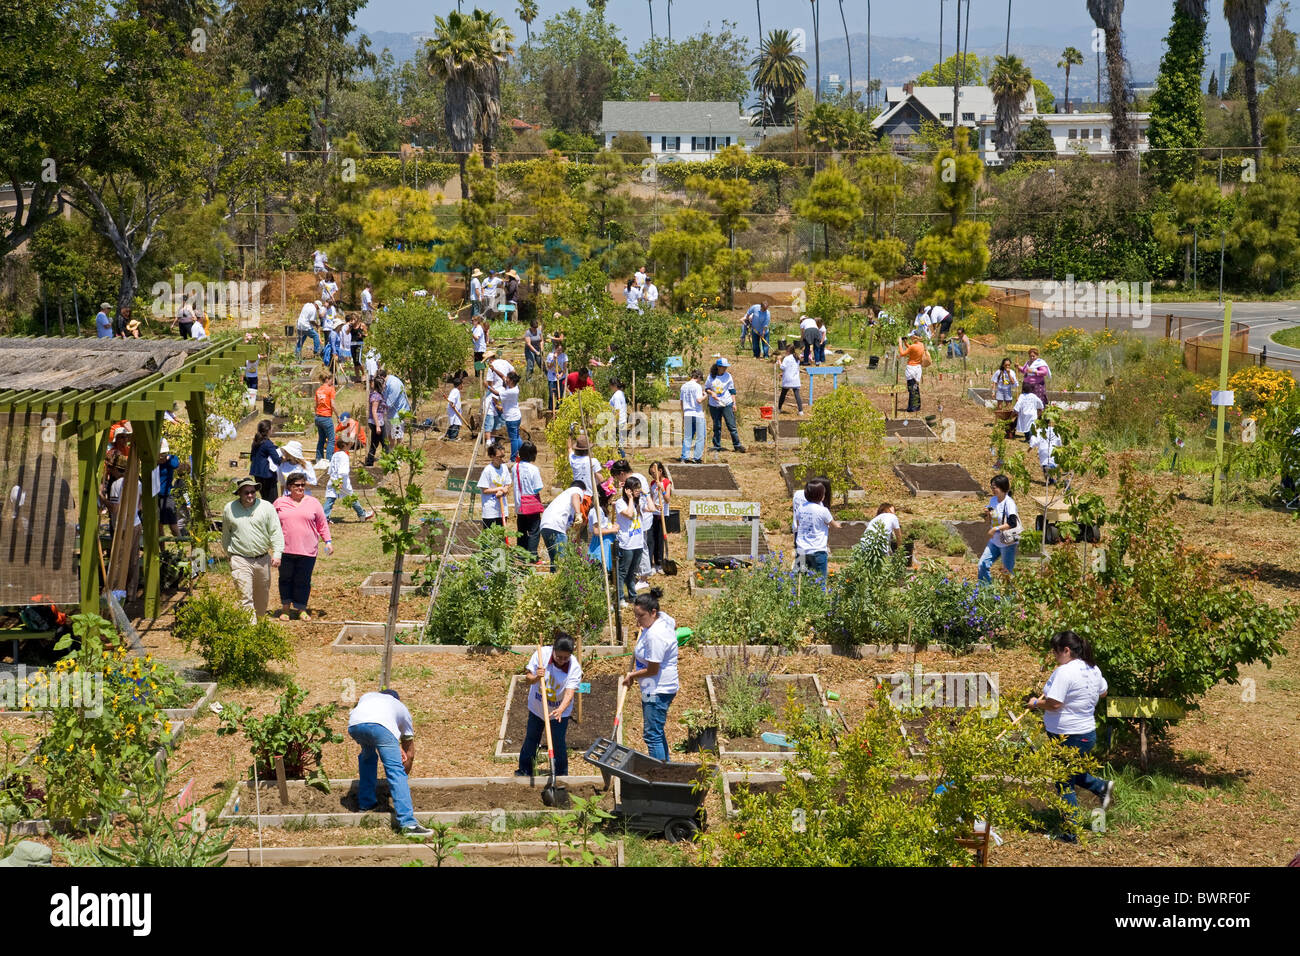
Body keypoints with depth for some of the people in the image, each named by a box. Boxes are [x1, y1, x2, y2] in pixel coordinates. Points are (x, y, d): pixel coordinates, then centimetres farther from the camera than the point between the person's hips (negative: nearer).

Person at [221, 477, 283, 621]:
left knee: (262, 595, 16)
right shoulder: (229, 509, 2)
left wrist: (277, 554, -10)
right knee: (245, 596, -12)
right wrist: (228, 553, 21)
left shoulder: (266, 507, -1)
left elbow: (276, 532, -2)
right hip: (240, 560, -1)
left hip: (263, 559, 2)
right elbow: (226, 534, 16)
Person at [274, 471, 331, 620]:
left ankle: (301, 608, 15)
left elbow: (322, 524, 11)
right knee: (286, 579, 8)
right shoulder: (280, 502, 7)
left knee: (303, 581, 3)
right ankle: (285, 608, 20)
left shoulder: (313, 503, 7)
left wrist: (328, 542, 4)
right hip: (285, 550, 1)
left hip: (307, 551, -1)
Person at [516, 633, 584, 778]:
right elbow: (528, 678, -17)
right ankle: (525, 770, 34)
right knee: (531, 739, 15)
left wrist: (560, 710, -50)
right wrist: (536, 677, -41)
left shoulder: (574, 667, -26)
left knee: (558, 743, 0)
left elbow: (570, 692, -33)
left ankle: (562, 774, 21)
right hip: (537, 706, 2)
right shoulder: (542, 654, -23)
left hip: (560, 711, -2)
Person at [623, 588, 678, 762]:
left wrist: (632, 675, -6)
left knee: (652, 735, -9)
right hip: (662, 688, 11)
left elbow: (653, 670, -22)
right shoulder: (663, 617, 3)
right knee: (657, 732, 20)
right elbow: (675, 625, 30)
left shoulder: (655, 636, -27)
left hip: (657, 691, -11)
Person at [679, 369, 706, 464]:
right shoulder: (697, 386, -10)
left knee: (687, 437, 9)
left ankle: (684, 458, 6)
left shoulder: (684, 386, 10)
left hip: (687, 414, 6)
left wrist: (683, 415, 23)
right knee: (700, 437, 4)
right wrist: (705, 396, 1)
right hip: (697, 414, -6)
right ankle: (697, 458, 2)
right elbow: (699, 400, -18)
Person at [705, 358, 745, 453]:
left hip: (727, 404, -1)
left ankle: (737, 444, -2)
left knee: (731, 425, -6)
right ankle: (717, 446, 14)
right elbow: (706, 388, 11)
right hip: (714, 405, 1)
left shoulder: (728, 376, 2)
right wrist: (711, 392, -11)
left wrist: (734, 403, 2)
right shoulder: (711, 376, 2)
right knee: (716, 426, 6)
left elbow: (732, 390, 7)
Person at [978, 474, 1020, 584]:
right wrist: (988, 514, -7)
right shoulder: (993, 500, 5)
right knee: (983, 564, 4)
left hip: (1007, 542, -7)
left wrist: (995, 529, -23)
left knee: (1007, 571, 3)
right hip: (994, 541, 7)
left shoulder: (1009, 503, -18)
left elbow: (1012, 523, -26)